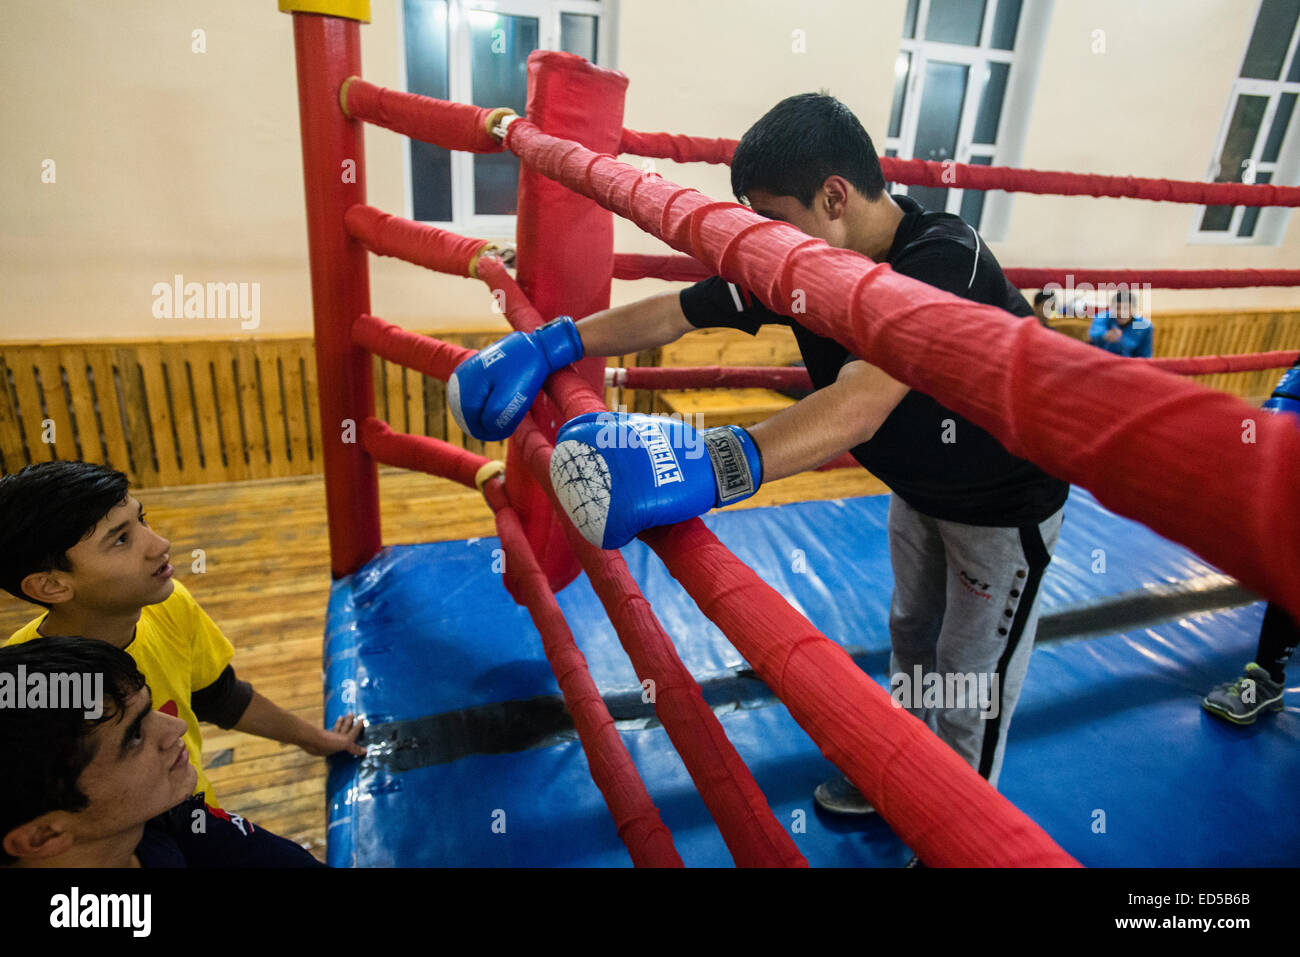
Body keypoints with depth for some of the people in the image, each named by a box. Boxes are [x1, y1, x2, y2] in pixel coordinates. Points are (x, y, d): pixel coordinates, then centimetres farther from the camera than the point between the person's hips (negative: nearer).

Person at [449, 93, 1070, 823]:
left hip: (1006, 502, -7)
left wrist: (717, 463, -67)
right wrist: (556, 343, -20)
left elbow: (863, 401, -54)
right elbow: (675, 313, -13)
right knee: (912, 637, 24)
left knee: (971, 678, 8)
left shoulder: (944, 258, -38)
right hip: (920, 484, 7)